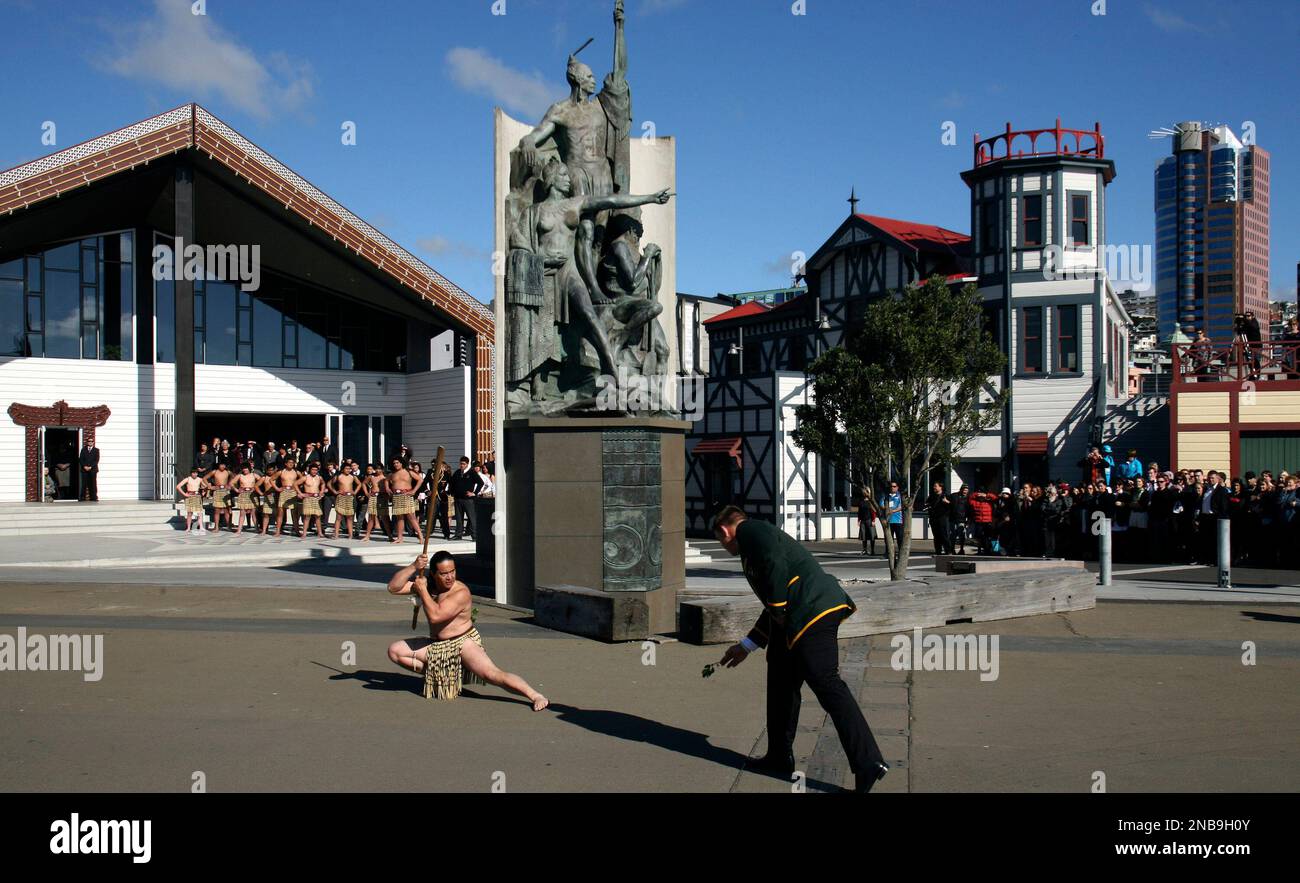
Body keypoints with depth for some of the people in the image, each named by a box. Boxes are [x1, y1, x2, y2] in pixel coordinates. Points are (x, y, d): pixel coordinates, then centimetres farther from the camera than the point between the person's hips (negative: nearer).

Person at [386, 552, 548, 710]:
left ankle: (536, 697, -34)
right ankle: (437, 675, 12)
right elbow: (393, 587, -8)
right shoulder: (425, 583, -3)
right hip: (437, 646, 7)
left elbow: (435, 616, -33)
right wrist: (413, 567, -20)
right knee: (394, 650, 3)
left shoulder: (461, 592, -23)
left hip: (464, 642, -7)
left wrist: (422, 590, -23)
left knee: (491, 674, -30)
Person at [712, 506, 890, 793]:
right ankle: (780, 757, 30)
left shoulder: (751, 530, 5)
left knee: (826, 684, -15)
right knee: (782, 684, 20)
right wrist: (747, 645, 39)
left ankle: (868, 763, -20)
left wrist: (779, 612, -9)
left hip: (812, 611, -10)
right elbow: (775, 607, 36)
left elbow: (775, 566, -16)